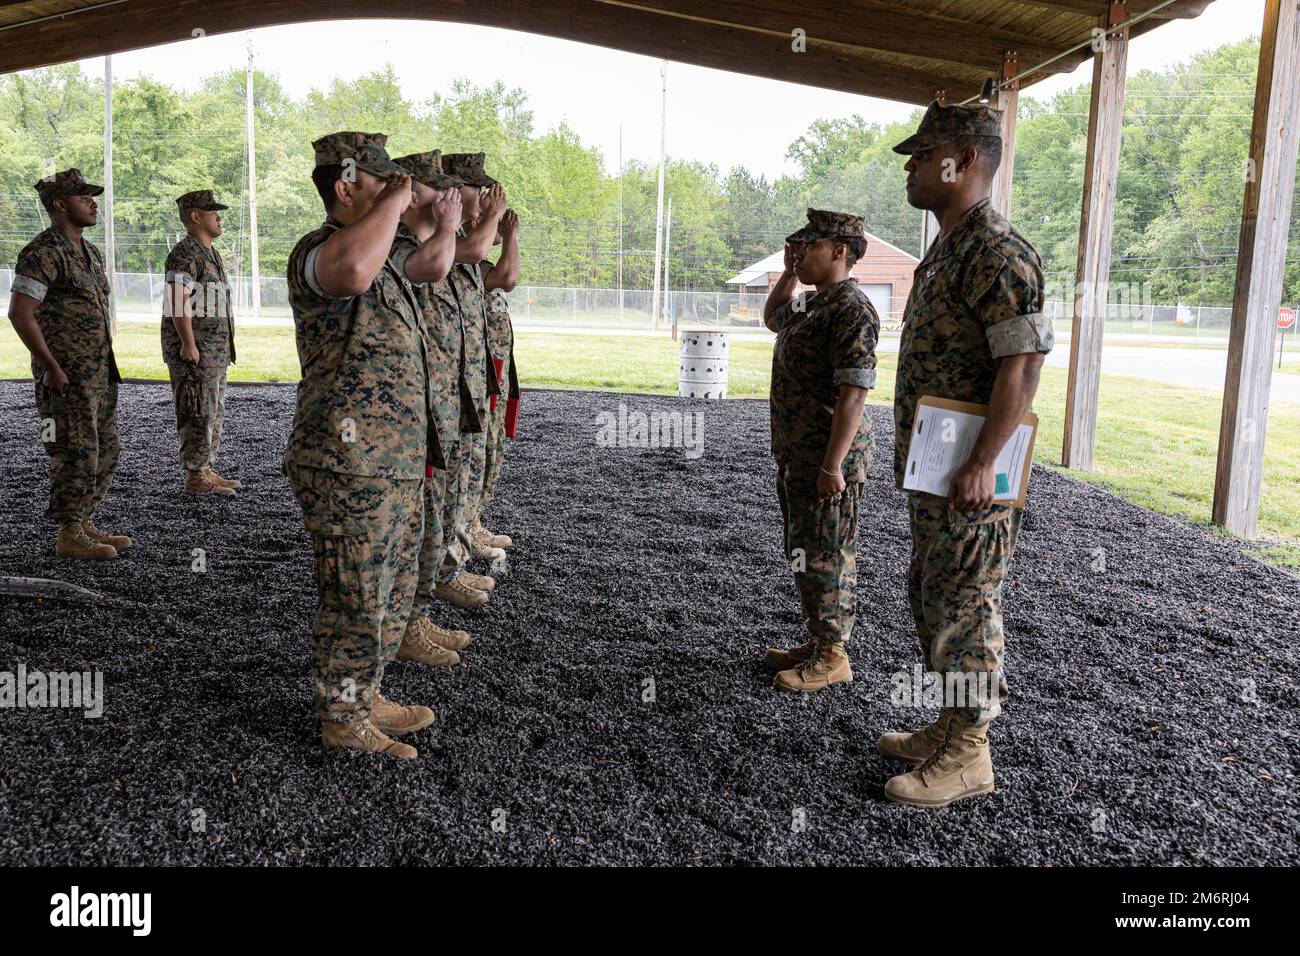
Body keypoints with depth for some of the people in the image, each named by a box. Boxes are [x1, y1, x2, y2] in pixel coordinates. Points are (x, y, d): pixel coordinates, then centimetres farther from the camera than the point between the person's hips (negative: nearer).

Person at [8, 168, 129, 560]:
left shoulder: (91, 252, 16)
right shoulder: (43, 252, -12)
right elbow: (19, 312, -18)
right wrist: (51, 367, -18)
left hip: (100, 372, 9)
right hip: (67, 376, -9)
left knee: (106, 451, 12)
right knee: (77, 453, -5)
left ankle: (85, 525, 22)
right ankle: (69, 536, 4)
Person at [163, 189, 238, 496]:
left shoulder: (209, 252, 18)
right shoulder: (185, 253, -13)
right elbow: (178, 300, -20)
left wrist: (221, 349, 22)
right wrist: (188, 344, -24)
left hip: (214, 352, 10)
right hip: (194, 351, -10)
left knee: (213, 413, 13)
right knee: (199, 415, -7)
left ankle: (206, 471, 21)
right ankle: (195, 478, -2)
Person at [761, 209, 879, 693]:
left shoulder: (852, 309, -17)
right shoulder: (813, 304, 14)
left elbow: (853, 393, -23)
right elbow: (773, 317, 37)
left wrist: (832, 465, -26)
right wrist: (789, 272, 20)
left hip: (828, 459, -10)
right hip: (796, 455, 10)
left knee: (826, 557, 0)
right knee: (802, 553, 17)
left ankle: (831, 656, 12)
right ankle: (816, 643, 29)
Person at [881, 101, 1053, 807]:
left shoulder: (998, 252, -16)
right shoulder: (944, 252, 16)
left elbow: (1023, 361, -22)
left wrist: (983, 463, -25)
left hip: (969, 475, -10)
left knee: (963, 607, -1)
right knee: (931, 597, 17)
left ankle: (968, 754, 12)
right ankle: (950, 726, 31)